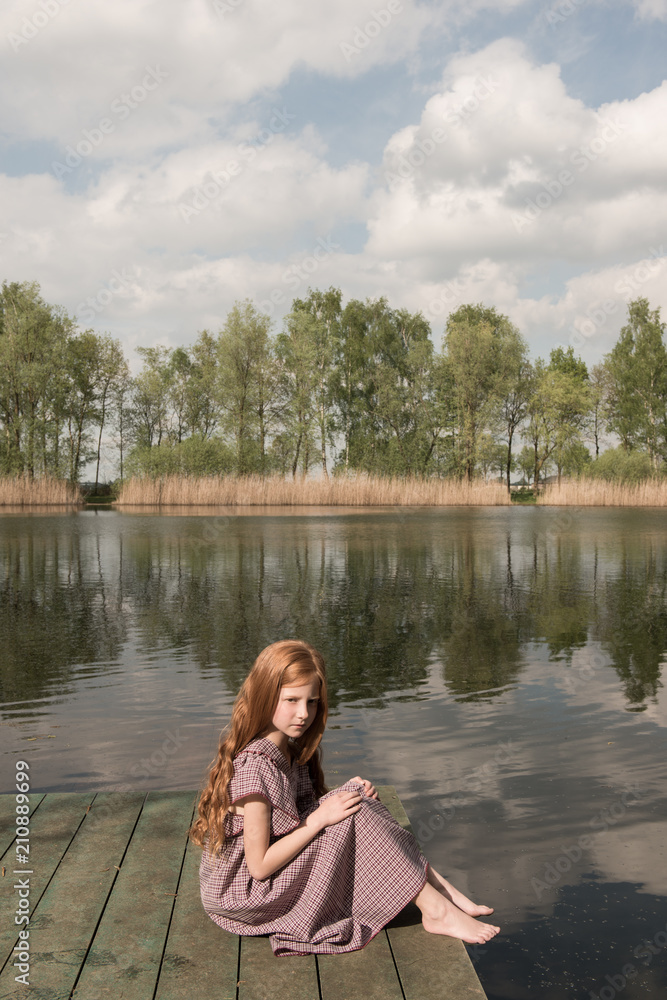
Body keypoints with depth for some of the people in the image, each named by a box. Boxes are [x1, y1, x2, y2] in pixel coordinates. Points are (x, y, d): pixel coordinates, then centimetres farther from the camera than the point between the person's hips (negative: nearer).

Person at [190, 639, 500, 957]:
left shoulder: (291, 750, 3)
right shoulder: (254, 767, -26)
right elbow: (260, 866, -24)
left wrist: (349, 793, -6)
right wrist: (320, 817, -22)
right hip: (243, 893, -9)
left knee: (355, 804, -3)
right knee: (354, 814, -20)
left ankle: (448, 893, -4)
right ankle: (436, 910, -11)